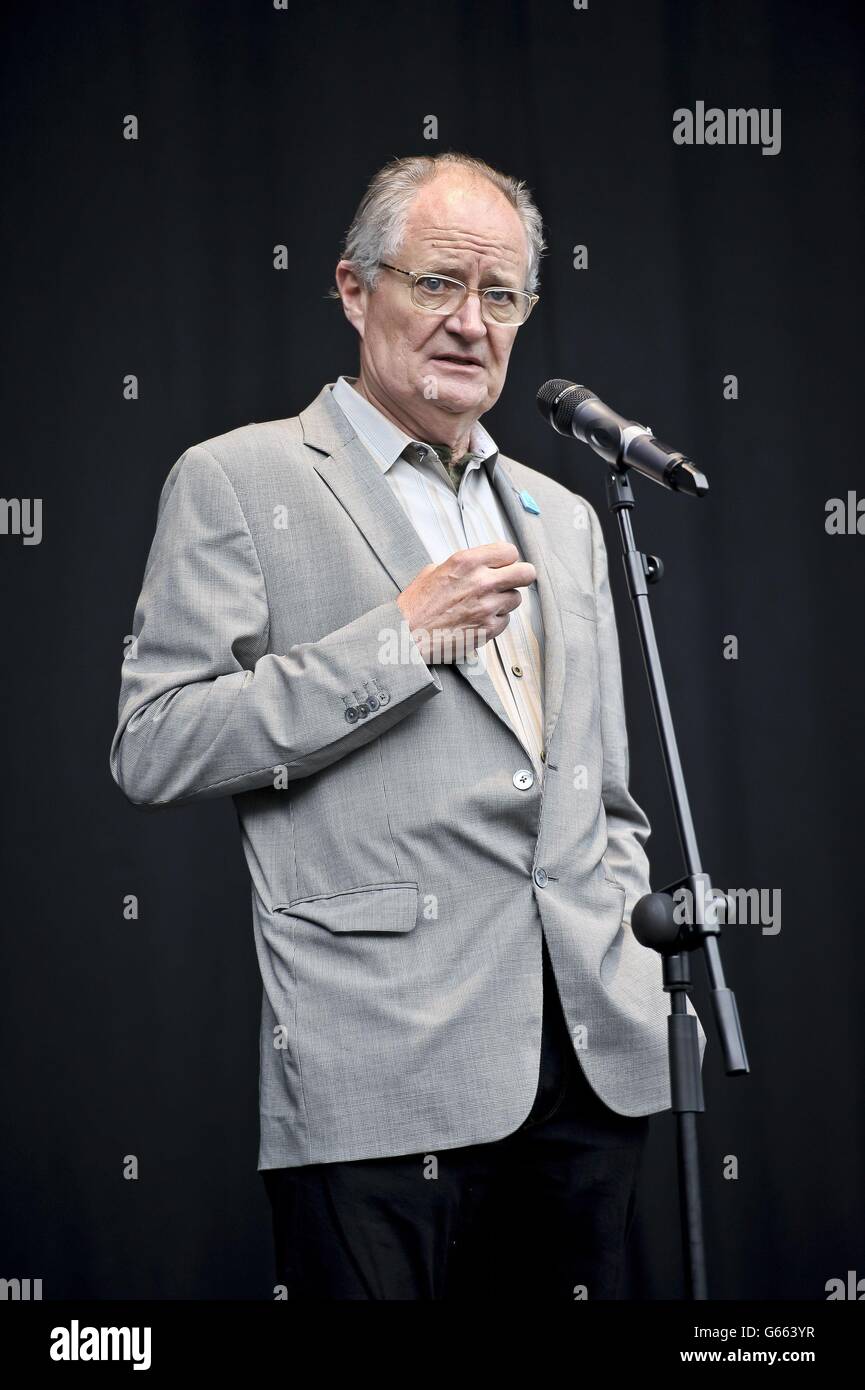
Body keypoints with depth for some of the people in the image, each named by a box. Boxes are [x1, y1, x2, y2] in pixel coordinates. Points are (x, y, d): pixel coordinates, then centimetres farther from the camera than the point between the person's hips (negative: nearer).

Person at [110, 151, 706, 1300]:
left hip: (594, 1064, 6)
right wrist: (400, 636, -11)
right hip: (382, 1072, -5)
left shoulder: (561, 518, 22)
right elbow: (153, 751, -7)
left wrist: (635, 977, 11)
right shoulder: (238, 484, 3)